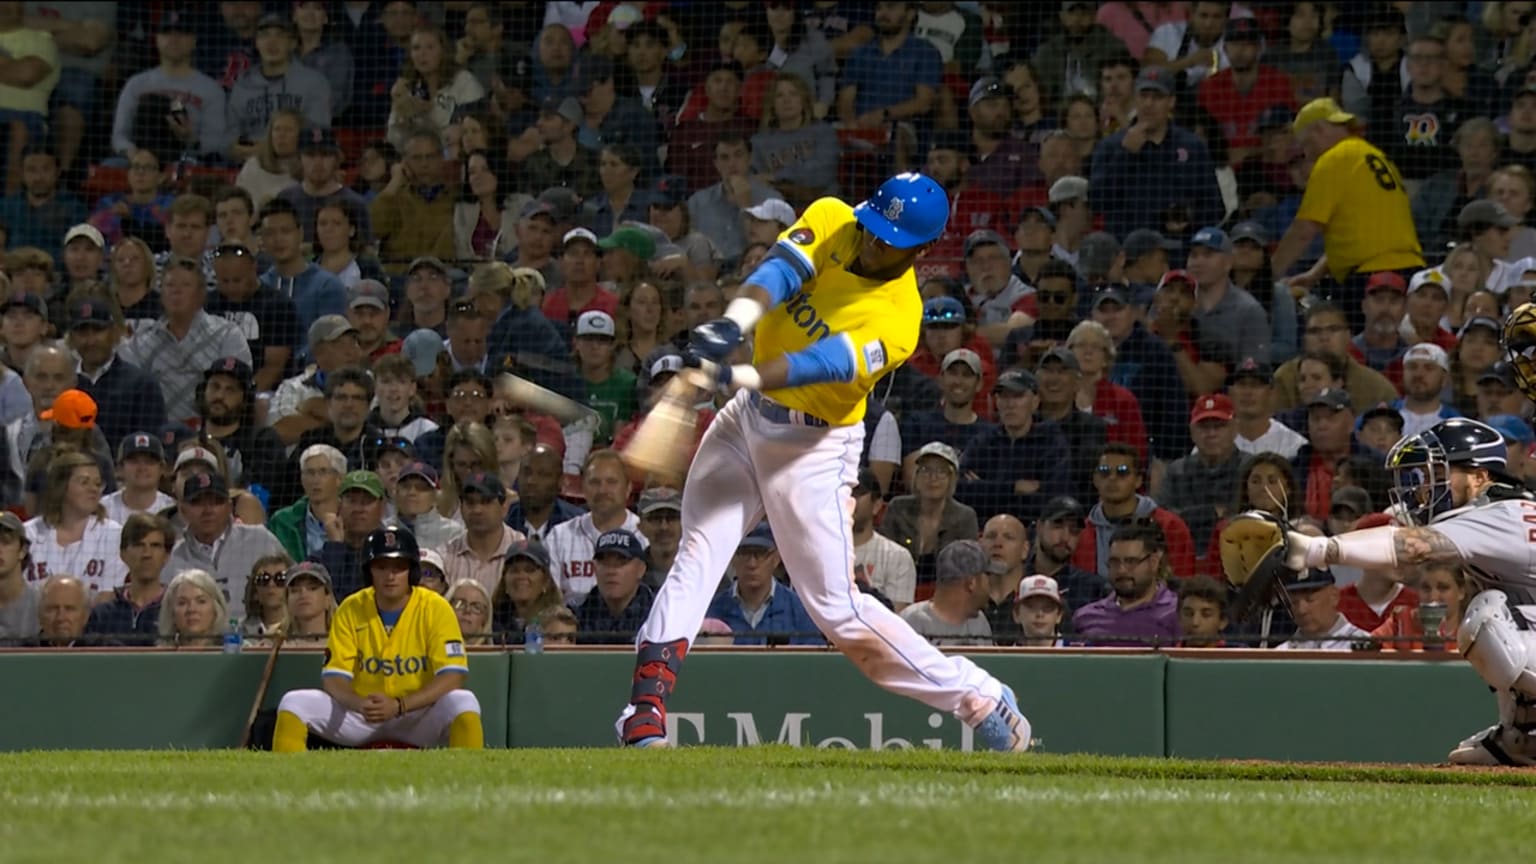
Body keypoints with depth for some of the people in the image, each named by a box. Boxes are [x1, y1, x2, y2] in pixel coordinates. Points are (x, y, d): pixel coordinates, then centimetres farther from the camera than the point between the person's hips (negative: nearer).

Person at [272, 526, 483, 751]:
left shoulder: (435, 608, -9)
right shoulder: (351, 610, -3)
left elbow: (451, 678, -16)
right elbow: (334, 679, -7)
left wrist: (399, 706, -30)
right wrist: (360, 704, -30)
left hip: (419, 715, -2)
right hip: (361, 715, 2)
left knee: (463, 702, -32)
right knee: (294, 703, -18)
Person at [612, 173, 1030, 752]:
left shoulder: (896, 322, -22)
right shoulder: (830, 222, -5)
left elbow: (818, 366, -35)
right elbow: (778, 271, -22)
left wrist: (737, 375, -51)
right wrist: (734, 323, -42)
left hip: (813, 448, -5)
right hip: (747, 420, 5)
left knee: (836, 607, -6)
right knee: (698, 554, -10)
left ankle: (979, 699, 7)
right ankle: (645, 711, -15)